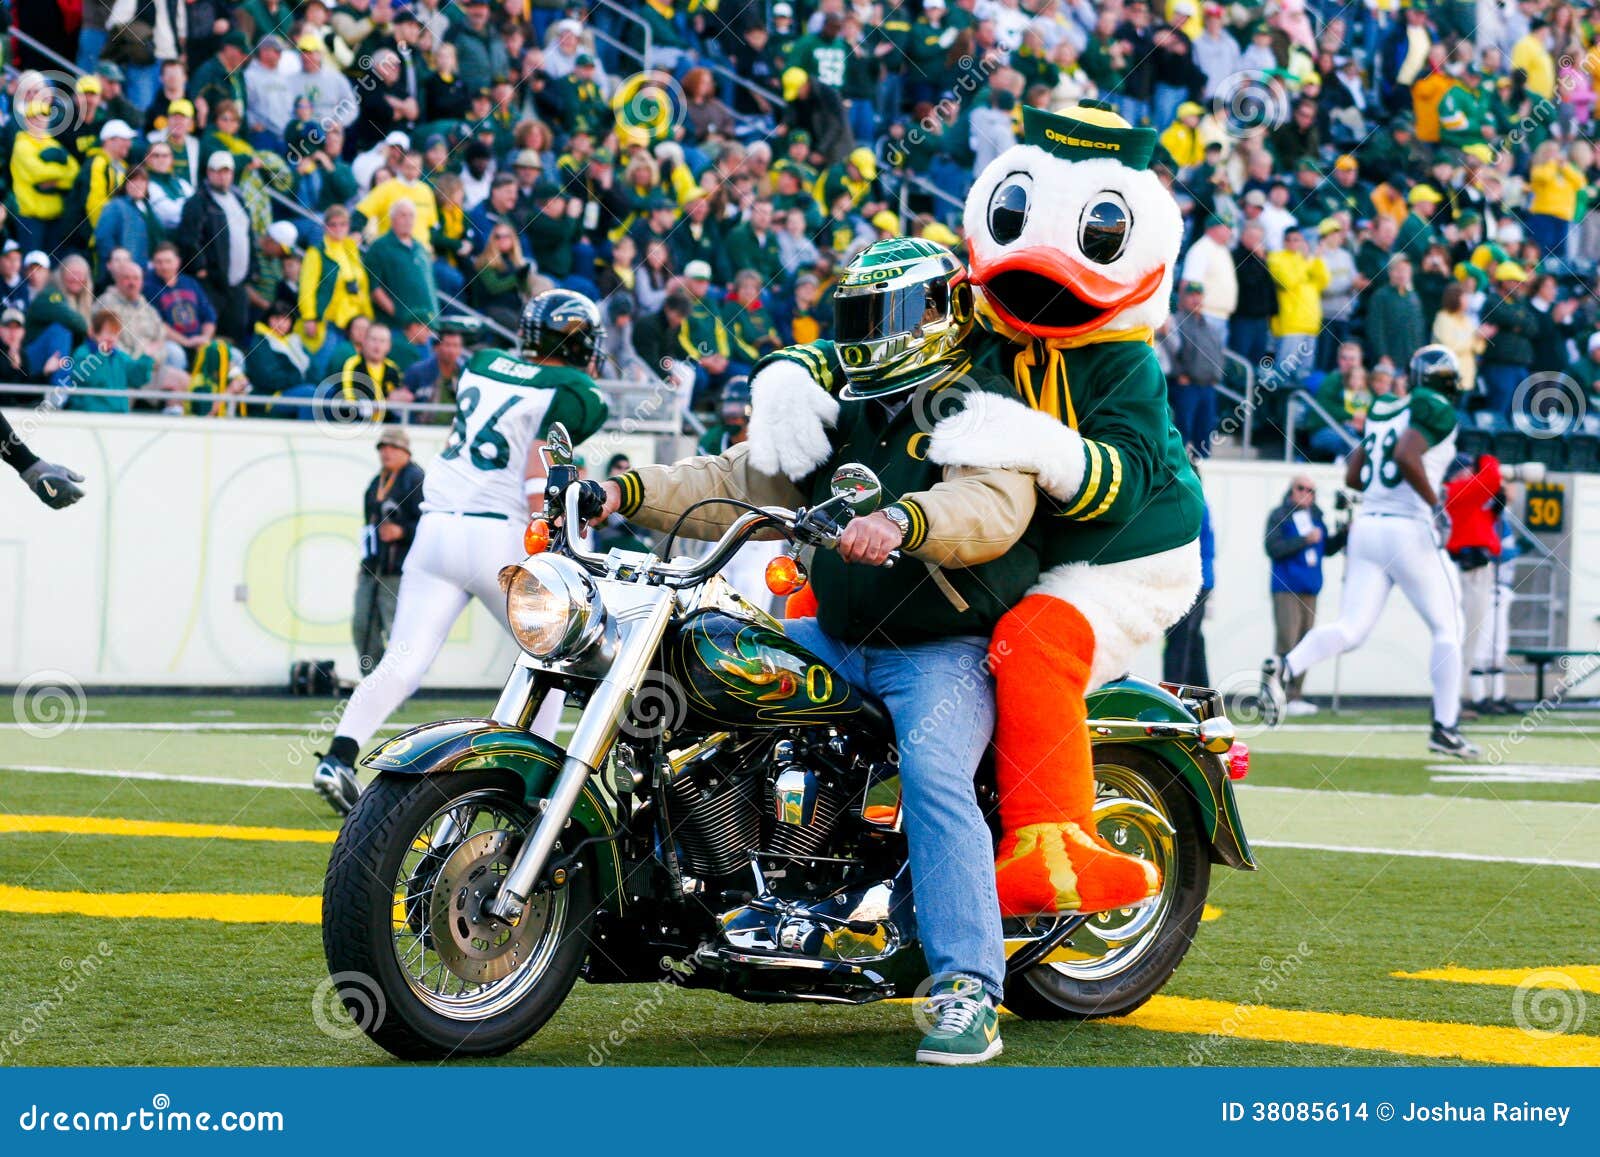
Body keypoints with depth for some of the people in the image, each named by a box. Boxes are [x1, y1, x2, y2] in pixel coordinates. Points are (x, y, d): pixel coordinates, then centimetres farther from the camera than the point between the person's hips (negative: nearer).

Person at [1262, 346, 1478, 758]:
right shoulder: (1439, 413, -5)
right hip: (1410, 530, -6)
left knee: (1351, 628, 0)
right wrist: (1435, 503, -16)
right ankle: (1445, 727, 7)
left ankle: (1284, 667, -26)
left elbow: (1352, 476, 16)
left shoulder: (1382, 409, 15)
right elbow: (1406, 454, -23)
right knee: (1447, 628, 8)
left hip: (1366, 524, 6)